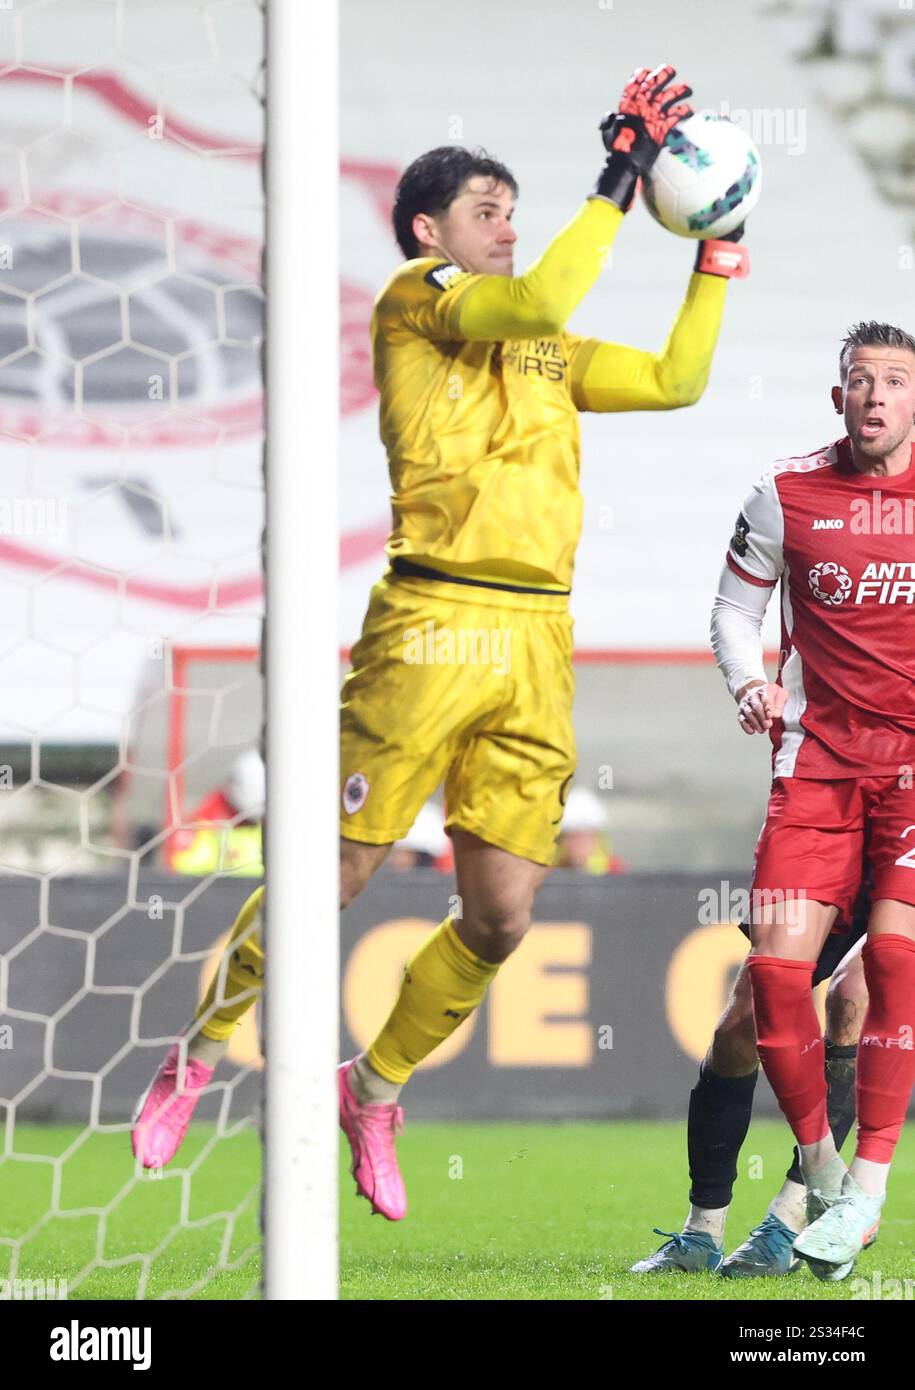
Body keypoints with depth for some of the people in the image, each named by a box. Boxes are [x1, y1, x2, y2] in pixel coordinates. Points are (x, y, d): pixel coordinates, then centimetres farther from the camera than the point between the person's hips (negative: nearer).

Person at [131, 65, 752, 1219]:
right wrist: (619, 182, -10)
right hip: (435, 625, -6)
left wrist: (715, 262, 19)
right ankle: (198, 1059, 13)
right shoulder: (412, 296, 2)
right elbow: (534, 301, -16)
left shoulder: (544, 350, 23)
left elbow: (674, 380, 24)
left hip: (538, 642, 6)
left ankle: (374, 1091, 21)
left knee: (499, 920, 2)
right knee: (337, 874, -5)